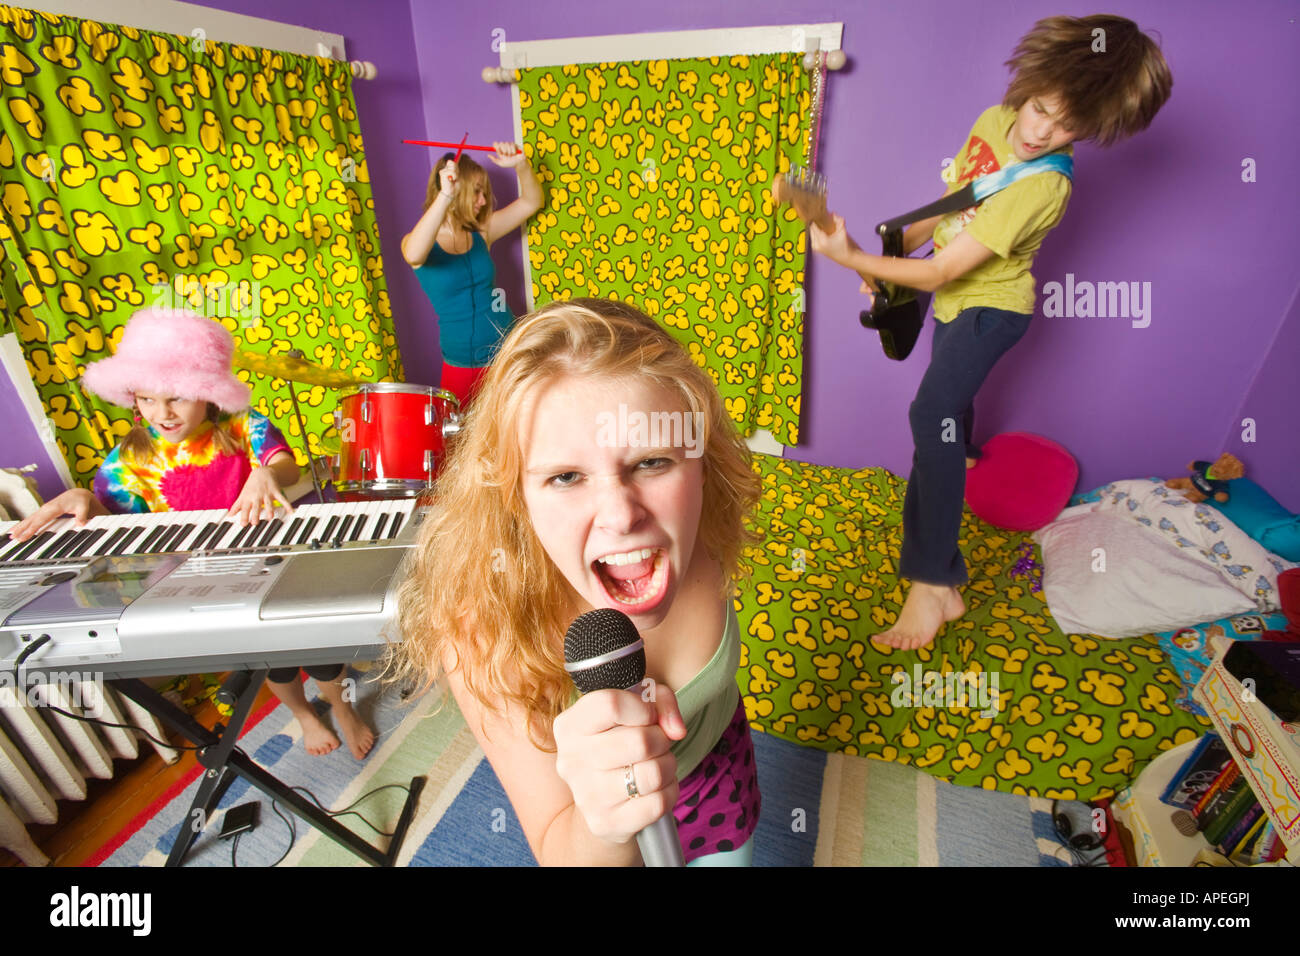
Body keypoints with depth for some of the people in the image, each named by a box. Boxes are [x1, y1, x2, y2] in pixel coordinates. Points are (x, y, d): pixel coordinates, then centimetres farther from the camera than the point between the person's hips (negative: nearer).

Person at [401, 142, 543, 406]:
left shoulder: (481, 233, 5)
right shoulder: (414, 241, -6)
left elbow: (531, 202, 9)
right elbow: (414, 255, -32)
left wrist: (521, 165, -10)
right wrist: (445, 196, -38)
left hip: (506, 347, 3)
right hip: (462, 363, -3)